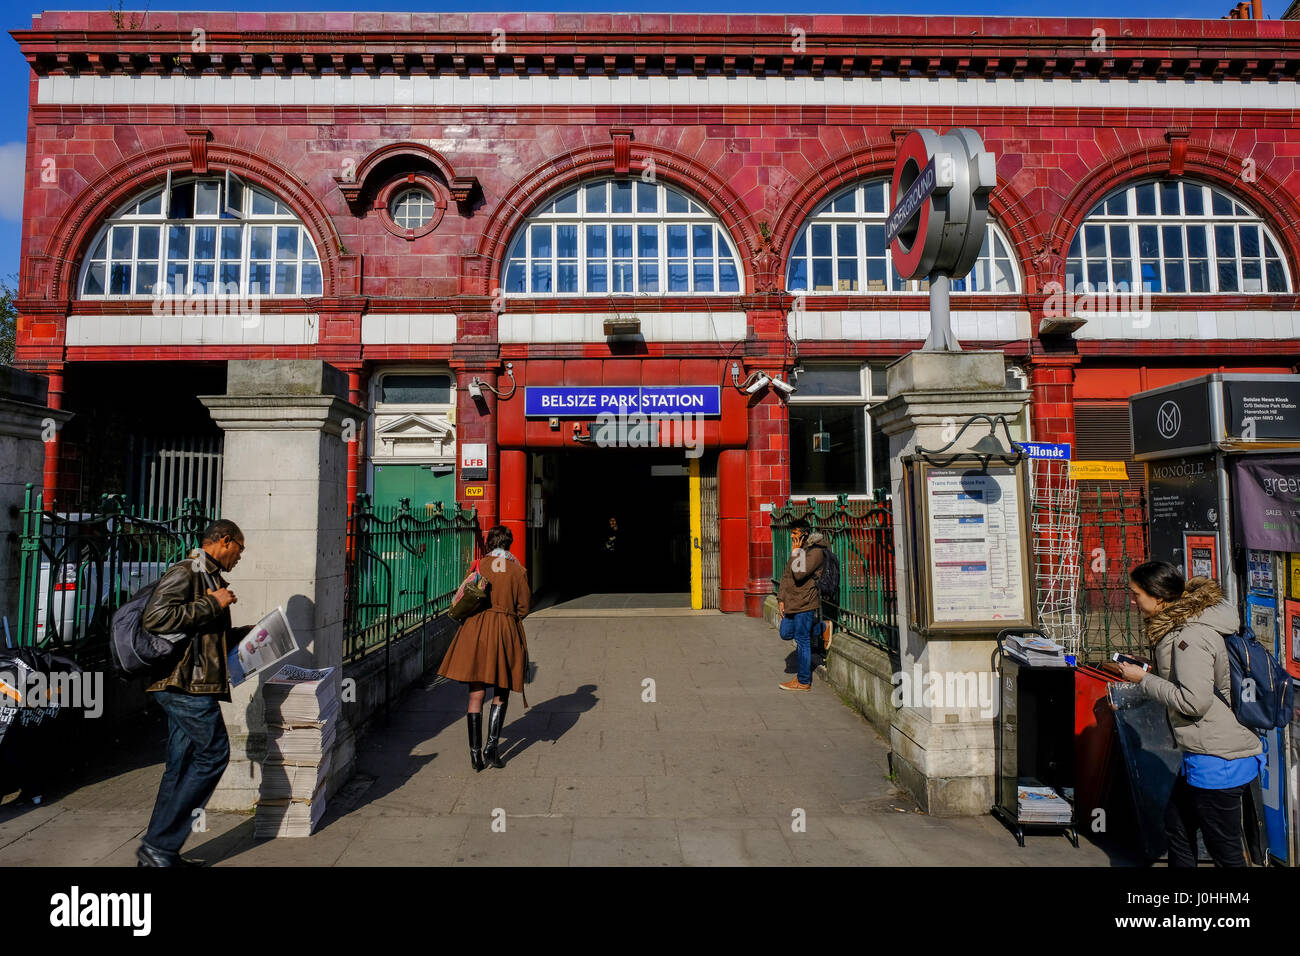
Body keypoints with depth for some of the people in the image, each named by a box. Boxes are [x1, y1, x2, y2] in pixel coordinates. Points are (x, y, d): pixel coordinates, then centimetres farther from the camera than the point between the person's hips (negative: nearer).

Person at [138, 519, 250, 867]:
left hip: (188, 685, 10)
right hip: (186, 681, -10)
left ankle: (160, 850, 19)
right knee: (213, 754, -7)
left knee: (182, 765, 12)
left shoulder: (209, 578, 20)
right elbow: (155, 618, -24)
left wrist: (250, 632, 25)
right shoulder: (184, 572, -10)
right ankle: (158, 845, -1)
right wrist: (212, 604, -19)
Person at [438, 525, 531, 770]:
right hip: (507, 630, 0)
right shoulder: (518, 570, 0)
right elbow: (523, 607, 3)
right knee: (501, 693, 13)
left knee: (476, 694, 7)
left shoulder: (478, 565, 1)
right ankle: (492, 746, 5)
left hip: (477, 629, 1)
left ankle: (475, 752, 7)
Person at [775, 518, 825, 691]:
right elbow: (786, 575, 16)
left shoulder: (816, 552, -15)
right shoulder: (797, 550, 13)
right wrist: (781, 599, 11)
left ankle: (804, 681, 10)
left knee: (802, 641, -1)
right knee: (785, 634, 13)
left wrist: (795, 552, -17)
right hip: (791, 601, 9)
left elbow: (799, 574, -26)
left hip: (805, 603, -9)